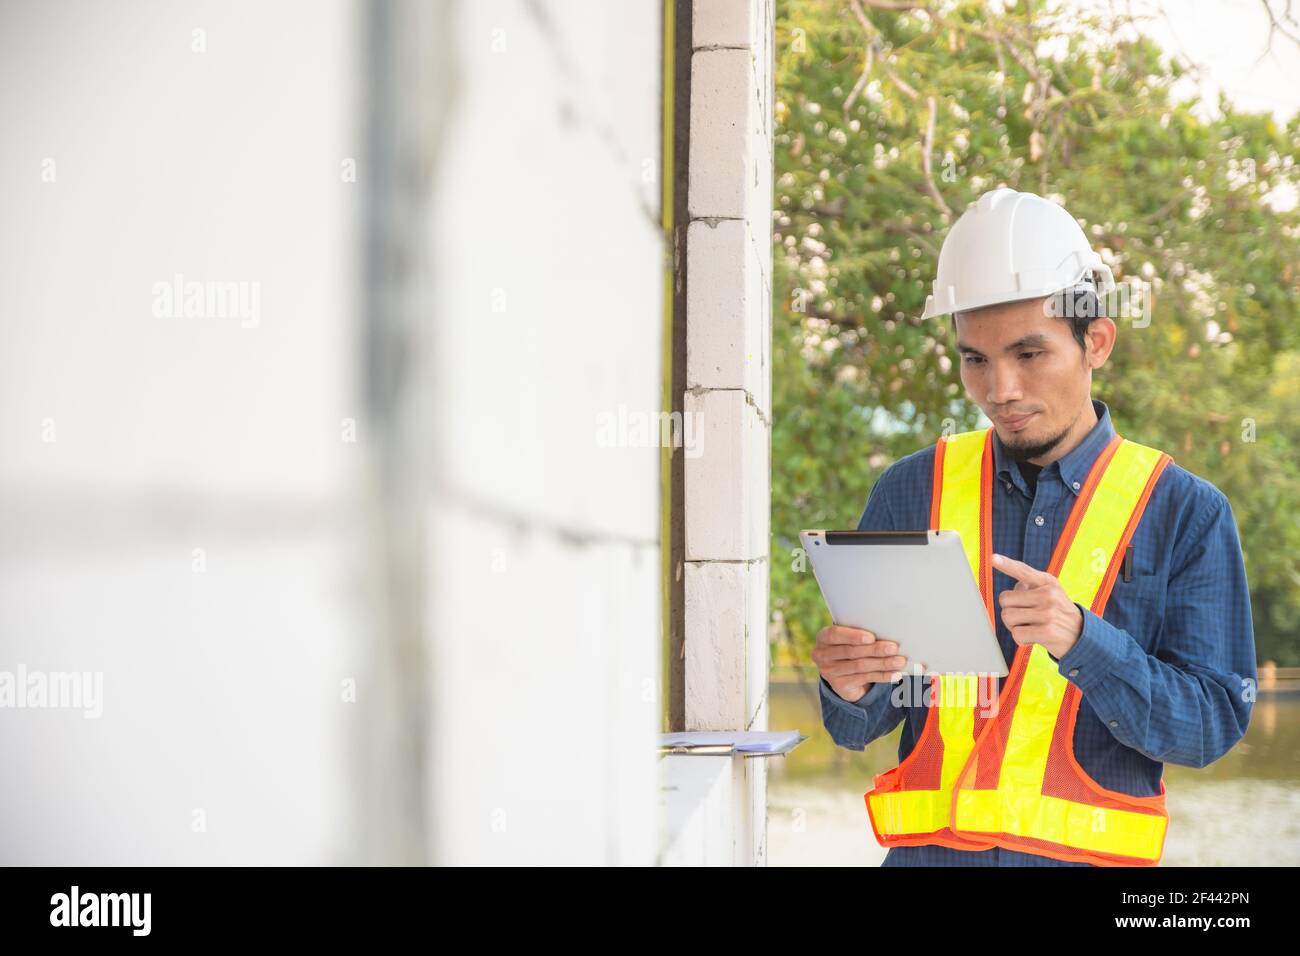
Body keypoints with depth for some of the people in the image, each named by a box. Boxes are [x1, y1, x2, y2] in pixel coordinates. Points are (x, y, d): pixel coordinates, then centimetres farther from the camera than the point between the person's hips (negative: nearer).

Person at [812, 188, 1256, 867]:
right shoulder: (911, 492, 6)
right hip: (929, 850, 3)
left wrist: (1081, 641, -18)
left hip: (1091, 857, -3)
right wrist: (850, 689, -15)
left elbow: (1213, 723, -4)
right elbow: (859, 730, 7)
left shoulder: (1186, 513, 2)